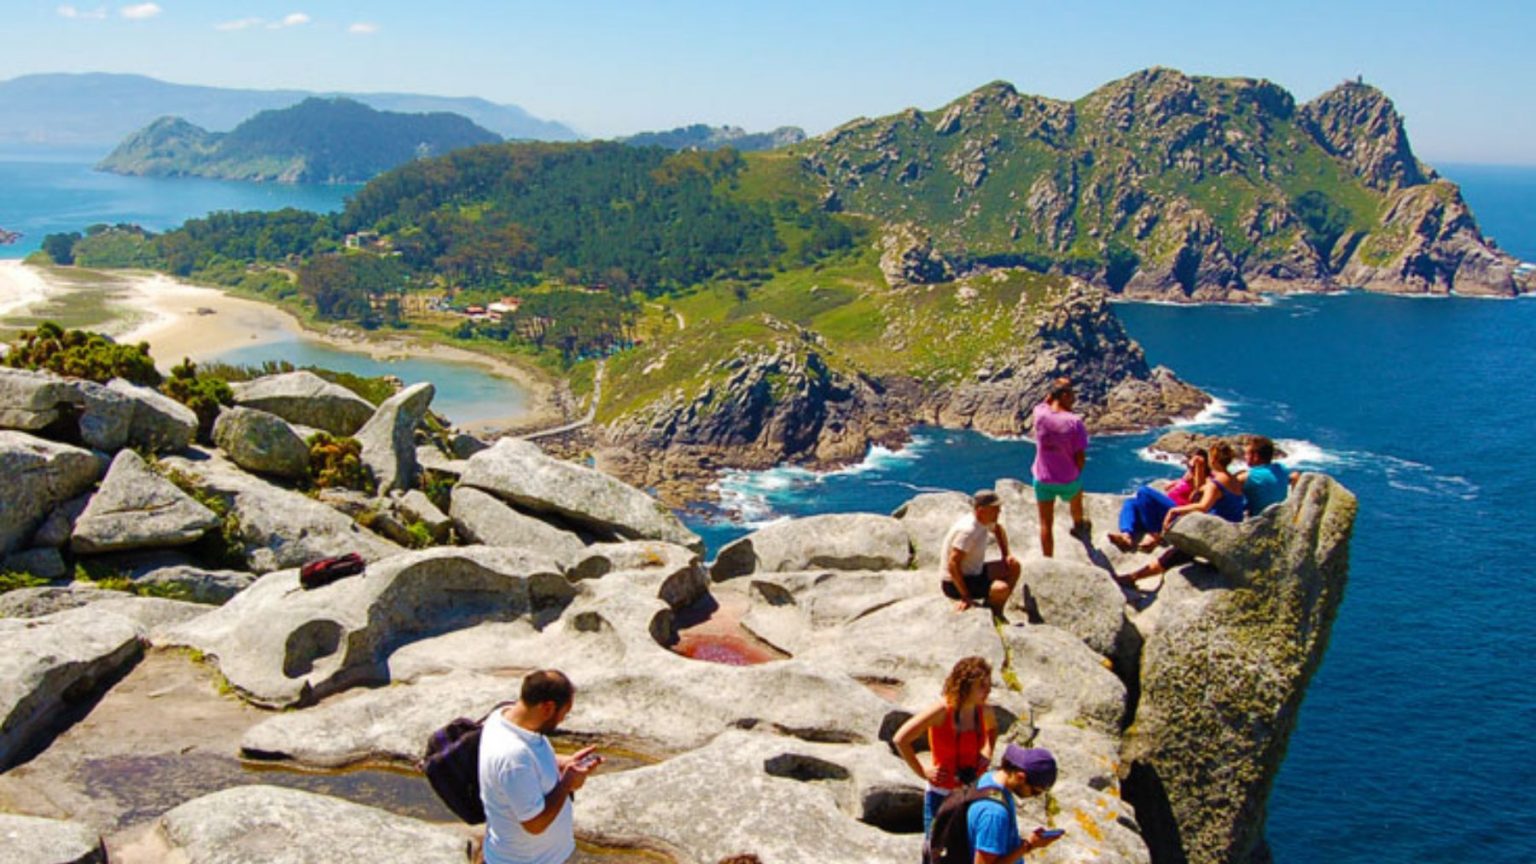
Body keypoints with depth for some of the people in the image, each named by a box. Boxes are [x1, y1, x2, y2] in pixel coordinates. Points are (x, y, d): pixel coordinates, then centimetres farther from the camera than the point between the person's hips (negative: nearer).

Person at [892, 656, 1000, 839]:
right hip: (941, 794, -4)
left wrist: (987, 754, 5)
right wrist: (922, 772, -15)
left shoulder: (985, 712, -7)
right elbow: (900, 739, -21)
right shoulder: (942, 711, -22)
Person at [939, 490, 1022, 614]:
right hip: (955, 584, -10)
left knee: (1014, 566, 10)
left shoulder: (983, 520, 1)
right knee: (1002, 589, -29)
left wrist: (1006, 555, 14)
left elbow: (998, 530, 26)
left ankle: (997, 612, 14)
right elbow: (952, 565, -31)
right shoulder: (968, 530, -27)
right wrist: (965, 597, -28)